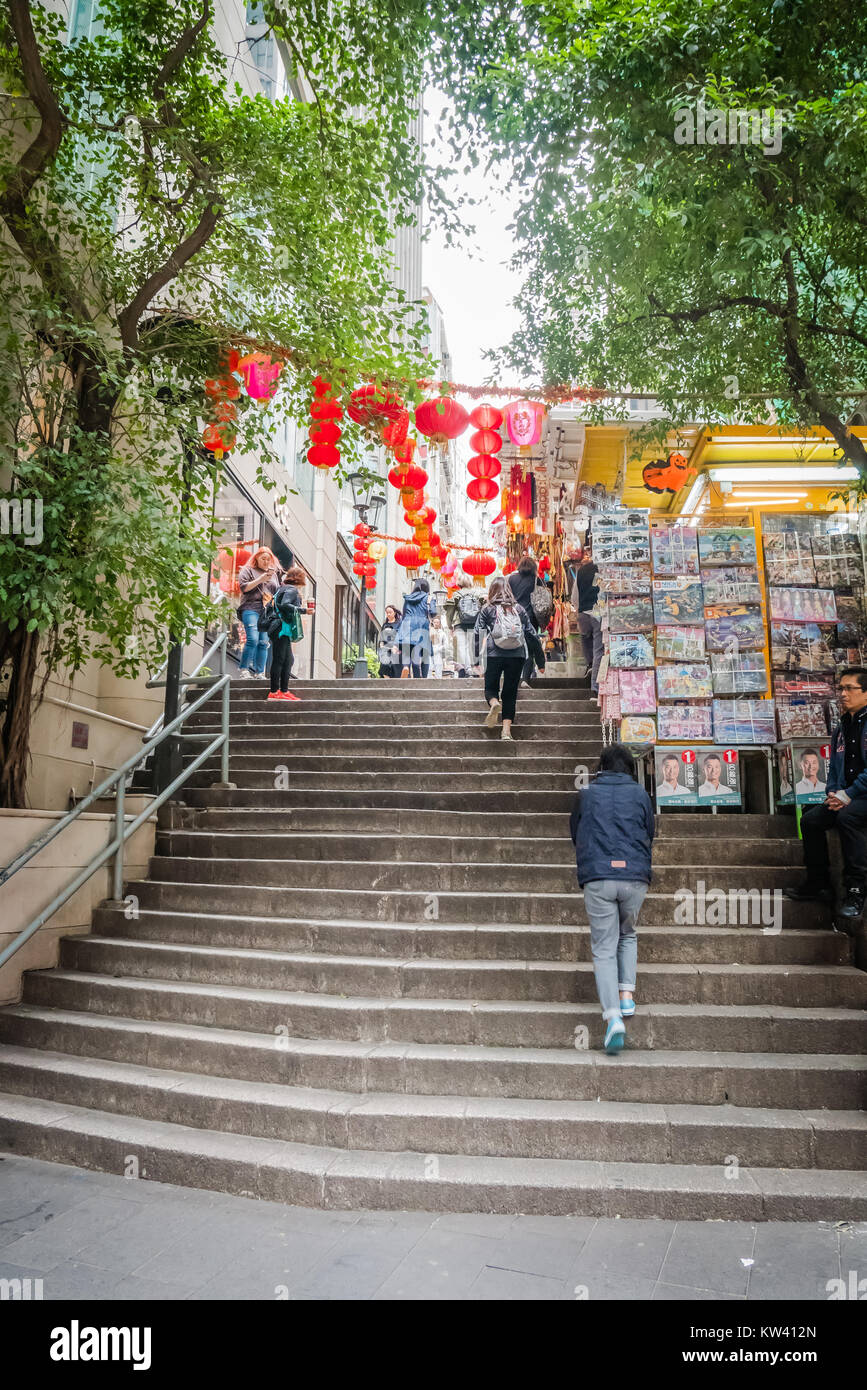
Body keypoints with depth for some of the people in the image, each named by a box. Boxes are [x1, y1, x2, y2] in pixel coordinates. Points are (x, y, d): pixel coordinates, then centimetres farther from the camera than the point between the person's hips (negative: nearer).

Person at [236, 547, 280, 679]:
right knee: (253, 639, -18)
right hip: (251, 609, -4)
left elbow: (278, 592, 28)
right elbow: (244, 587, -2)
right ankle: (244, 668, -7)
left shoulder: (273, 573, 24)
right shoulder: (248, 570, 10)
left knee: (264, 642, -4)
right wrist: (260, 580, -8)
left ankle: (260, 672, 0)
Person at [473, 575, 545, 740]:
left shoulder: (487, 610, 3)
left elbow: (478, 634, -5)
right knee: (510, 692, 10)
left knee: (491, 687, 15)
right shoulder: (518, 609, 8)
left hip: (494, 655, -2)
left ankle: (494, 703, -19)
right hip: (517, 656, 2)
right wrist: (540, 661, 14)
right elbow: (532, 634, 9)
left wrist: (478, 653, 4)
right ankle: (506, 729, 0)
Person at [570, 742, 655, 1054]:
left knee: (604, 949, 2)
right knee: (628, 936, 25)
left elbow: (574, 834, 21)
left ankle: (612, 1015, -12)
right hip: (635, 877, 1)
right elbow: (650, 835, 19)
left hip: (597, 878, -1)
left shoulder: (586, 794, 11)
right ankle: (627, 996, 11)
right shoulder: (640, 794, 11)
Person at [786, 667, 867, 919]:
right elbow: (833, 767, 21)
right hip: (846, 797, 8)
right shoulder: (841, 729, 17)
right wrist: (832, 793, 2)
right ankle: (818, 884, 4)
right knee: (810, 820, -6)